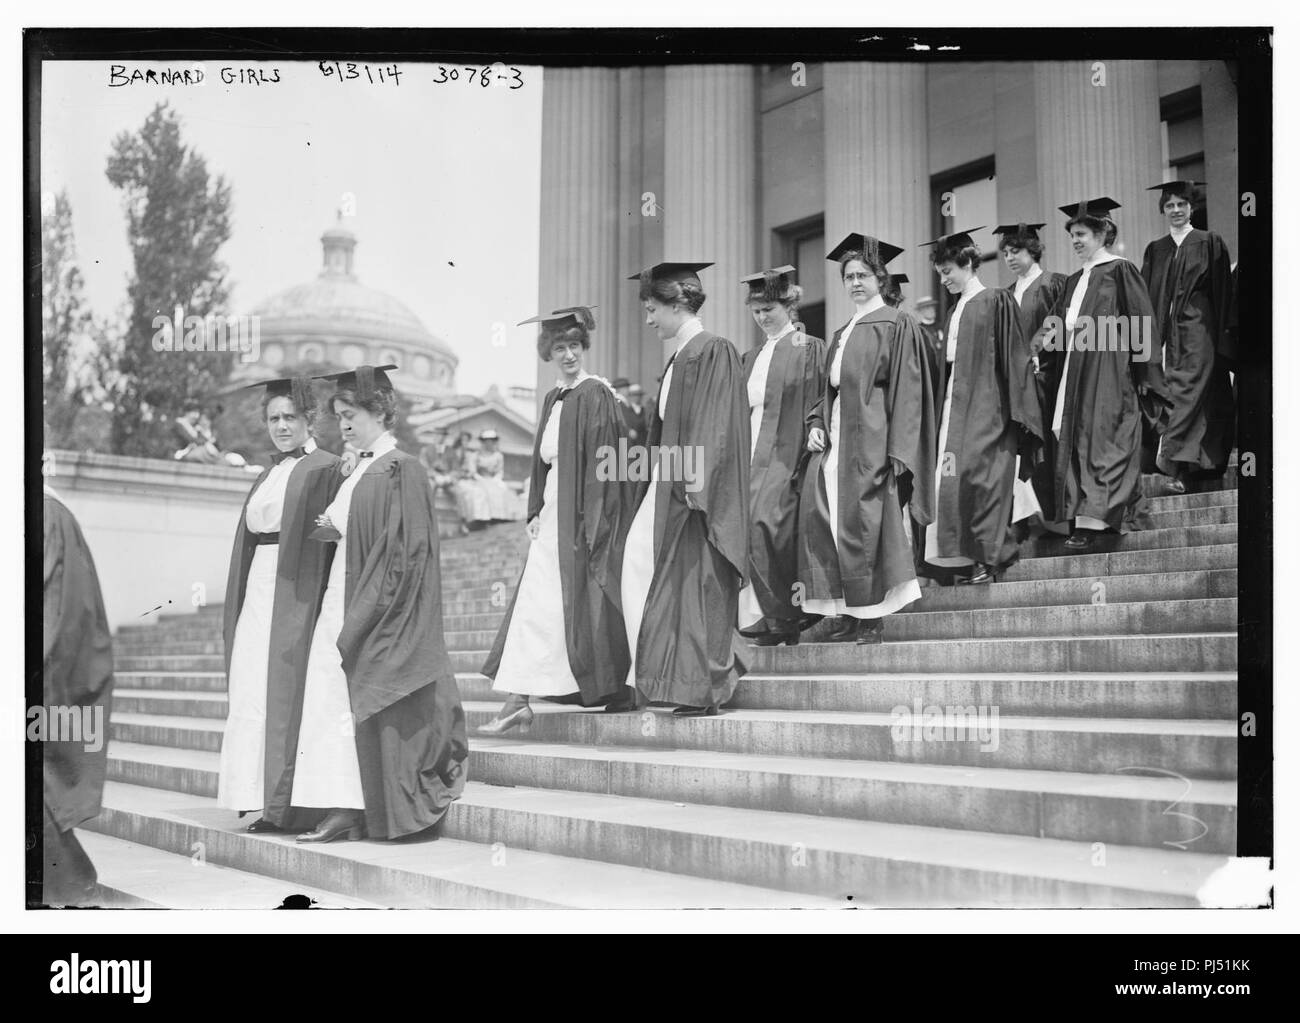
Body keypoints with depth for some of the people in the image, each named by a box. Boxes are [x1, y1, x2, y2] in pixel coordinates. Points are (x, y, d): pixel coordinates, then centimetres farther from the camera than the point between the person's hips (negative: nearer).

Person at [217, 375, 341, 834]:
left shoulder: (325, 469, -6)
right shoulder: (269, 476, 19)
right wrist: (236, 608, 17)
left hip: (296, 592, -8)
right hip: (258, 590, 8)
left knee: (287, 696, -7)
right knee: (253, 696, 6)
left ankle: (298, 805, -1)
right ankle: (270, 805, 11)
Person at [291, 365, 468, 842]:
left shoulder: (400, 469, -11)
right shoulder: (359, 470, 14)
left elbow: (407, 549, -16)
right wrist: (329, 529, 2)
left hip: (383, 603, -8)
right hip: (346, 597, 8)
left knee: (376, 708, -3)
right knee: (337, 699, 2)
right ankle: (346, 809, 2)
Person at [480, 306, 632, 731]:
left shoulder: (596, 396, -10)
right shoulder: (554, 399, 15)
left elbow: (603, 462, -15)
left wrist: (590, 524, -19)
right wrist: (535, 512, 10)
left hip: (585, 513, -8)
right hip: (554, 512, 8)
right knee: (534, 603, 3)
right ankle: (519, 700, 3)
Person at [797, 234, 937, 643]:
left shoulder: (896, 325, -2)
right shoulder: (841, 335, 21)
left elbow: (906, 392, -9)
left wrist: (896, 452, -17)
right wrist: (816, 424, 4)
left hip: (871, 439, -7)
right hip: (835, 437, 7)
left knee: (862, 525, -7)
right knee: (822, 516, -3)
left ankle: (871, 619, 2)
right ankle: (847, 613, 3)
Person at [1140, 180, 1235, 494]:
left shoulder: (1209, 244, 4)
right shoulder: (1154, 251, 14)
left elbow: (1222, 292, 1)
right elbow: (1147, 297, 12)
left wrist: (1222, 334, -5)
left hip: (1199, 330, -4)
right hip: (1167, 331, 4)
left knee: (1188, 394, -14)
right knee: (1172, 395, -1)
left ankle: (1175, 465, -22)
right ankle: (1190, 471, 3)